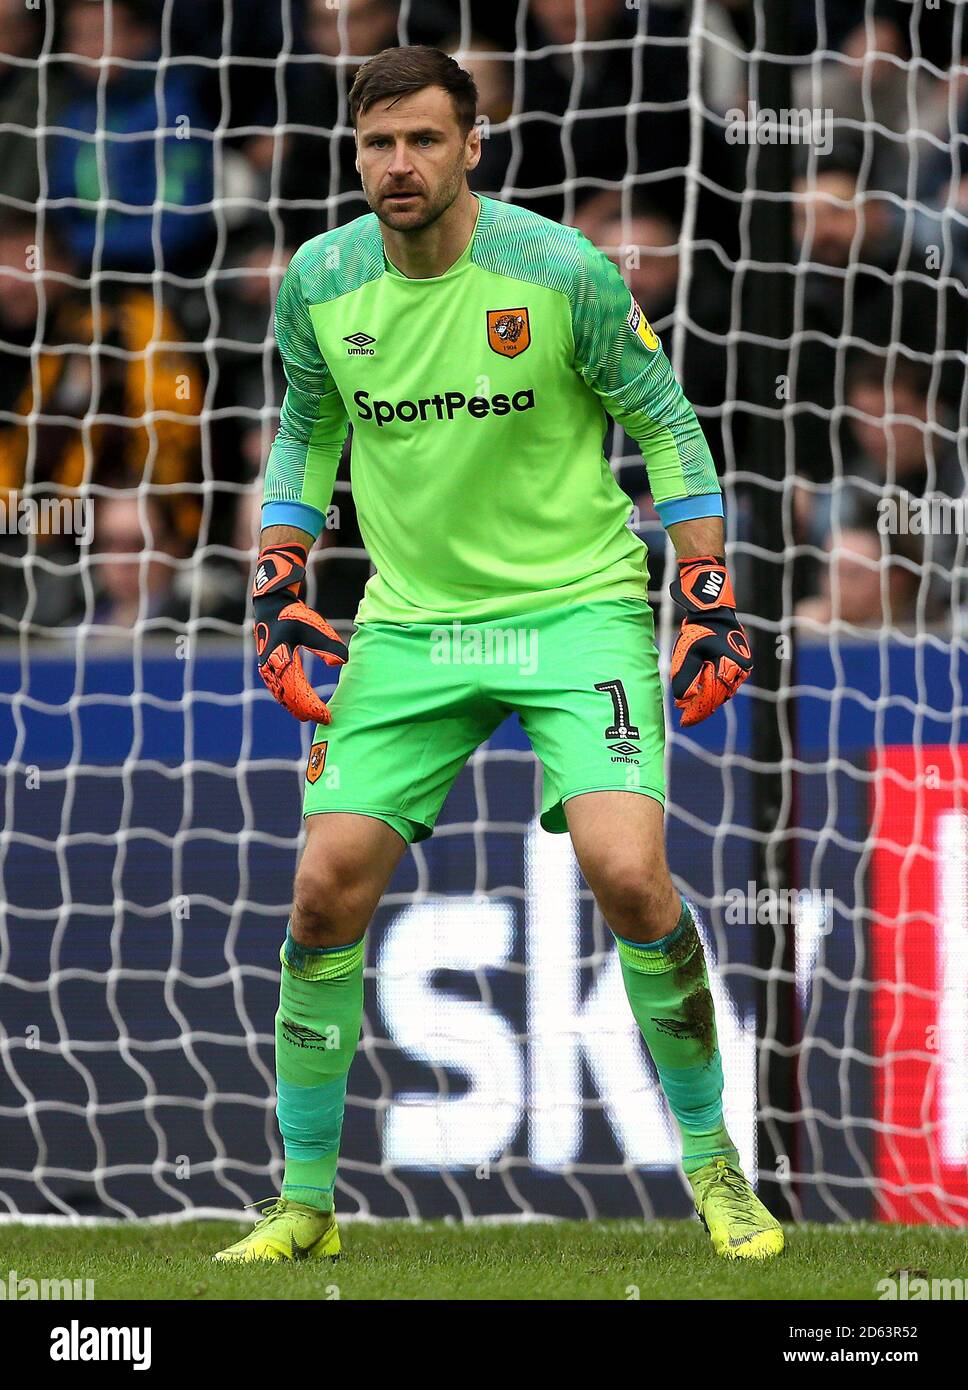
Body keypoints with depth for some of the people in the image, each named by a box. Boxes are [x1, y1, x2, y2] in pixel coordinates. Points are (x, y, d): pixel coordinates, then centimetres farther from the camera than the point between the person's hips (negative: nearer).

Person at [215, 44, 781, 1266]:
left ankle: (713, 1164, 0)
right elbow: (306, 431, 17)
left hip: (577, 606, -3)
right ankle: (305, 1201, 9)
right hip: (409, 623, 3)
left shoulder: (561, 271, -12)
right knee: (327, 887, -5)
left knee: (627, 876, -19)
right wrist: (277, 592, 9)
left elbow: (664, 421, 0)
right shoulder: (318, 286, -2)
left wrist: (711, 600, -3)